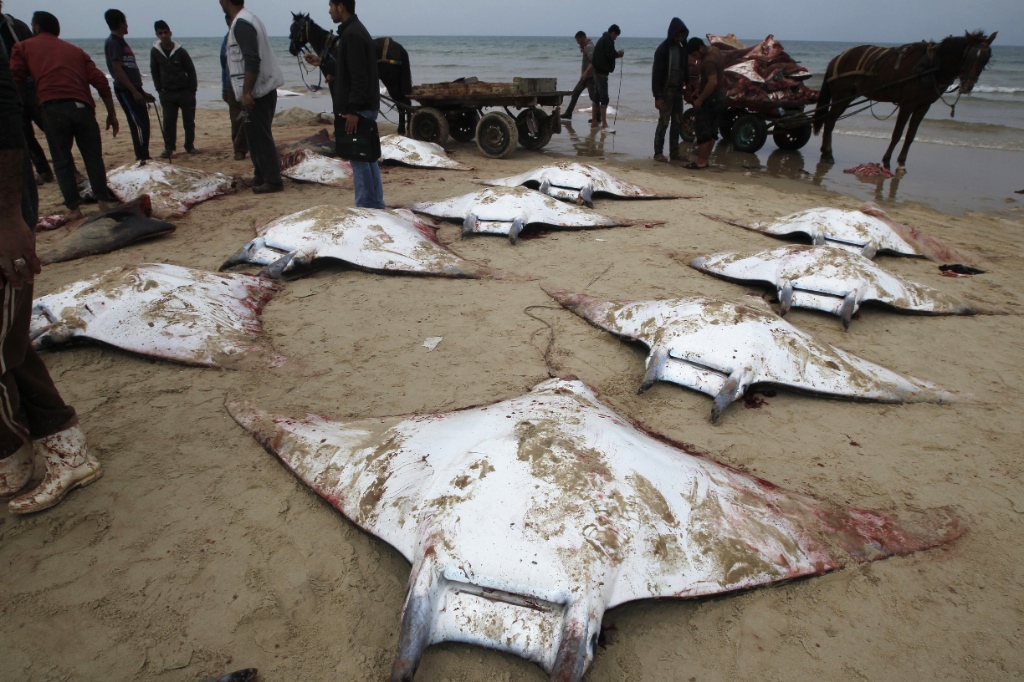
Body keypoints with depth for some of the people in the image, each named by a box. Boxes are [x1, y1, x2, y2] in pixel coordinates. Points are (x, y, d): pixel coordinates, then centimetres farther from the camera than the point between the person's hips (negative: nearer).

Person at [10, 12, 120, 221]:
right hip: (81, 106, 2)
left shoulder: (24, 47, 18)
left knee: (62, 160, 6)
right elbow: (100, 81, 13)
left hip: (52, 108, -2)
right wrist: (111, 113, 15)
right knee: (93, 156, 10)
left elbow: (14, 80, 7)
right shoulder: (75, 50, 25)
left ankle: (74, 207, 4)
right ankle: (104, 202, 6)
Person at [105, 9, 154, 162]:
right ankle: (143, 158, -10)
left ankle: (143, 157, 13)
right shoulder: (113, 42, -8)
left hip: (133, 89, 9)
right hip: (126, 90, -9)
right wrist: (134, 91, -23)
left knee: (142, 124, 9)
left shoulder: (120, 42, 20)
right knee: (140, 124, -12)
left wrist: (141, 92, 22)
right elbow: (117, 69, -17)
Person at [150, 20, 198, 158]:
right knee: (168, 121, -1)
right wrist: (159, 89, 1)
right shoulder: (155, 52, 0)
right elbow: (154, 72, 7)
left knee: (189, 121, 3)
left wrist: (192, 90, -6)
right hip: (167, 93, 2)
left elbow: (191, 71, -2)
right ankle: (168, 148, 4)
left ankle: (190, 146, 16)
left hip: (185, 91, -1)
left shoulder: (180, 51, -6)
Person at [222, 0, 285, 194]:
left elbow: (252, 61, -24)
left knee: (260, 137, -6)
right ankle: (261, 176, 22)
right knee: (257, 136, 15)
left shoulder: (241, 24, -15)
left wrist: (247, 92, -24)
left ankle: (272, 181, -2)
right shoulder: (248, 19, 16)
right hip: (264, 89, 10)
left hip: (255, 93, -10)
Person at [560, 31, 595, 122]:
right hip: (586, 76, 11)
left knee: (593, 96, -7)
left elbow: (593, 61, -29)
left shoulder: (589, 47, -15)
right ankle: (568, 113, 16)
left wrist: (585, 72, -36)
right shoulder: (586, 46, 14)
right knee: (575, 93, 11)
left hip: (590, 76, -11)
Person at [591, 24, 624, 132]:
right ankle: (604, 124, -14)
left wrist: (616, 54, 15)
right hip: (602, 72, -10)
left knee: (597, 97, 14)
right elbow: (609, 54, -19)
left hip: (597, 71, 10)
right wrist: (619, 54, -3)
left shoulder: (602, 39, 20)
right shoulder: (608, 40, -9)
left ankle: (595, 122, 20)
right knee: (604, 98, -11)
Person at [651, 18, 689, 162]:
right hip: (666, 91, -7)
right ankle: (658, 153, 2)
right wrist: (657, 96, -19)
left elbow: (685, 69, 17)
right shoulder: (663, 49, -11)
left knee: (677, 122, 6)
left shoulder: (682, 48, 9)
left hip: (678, 91, 7)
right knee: (664, 122, -5)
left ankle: (674, 152, 12)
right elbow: (656, 74, -14)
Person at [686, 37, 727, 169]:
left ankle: (700, 162, -5)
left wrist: (700, 99, -26)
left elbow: (712, 82, -31)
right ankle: (705, 158, 20)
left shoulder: (708, 61, -23)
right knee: (711, 130, 12)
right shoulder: (714, 50, 8)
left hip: (710, 99, -10)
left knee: (703, 131, -6)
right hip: (719, 96, 10)